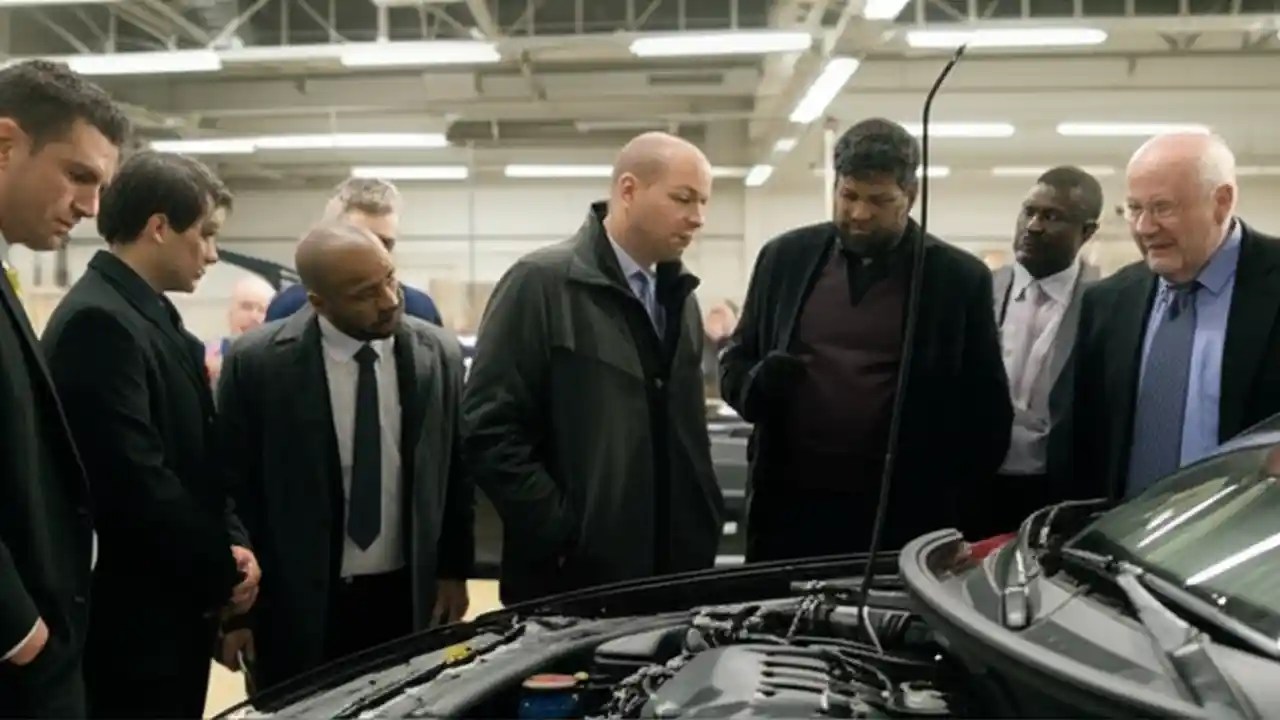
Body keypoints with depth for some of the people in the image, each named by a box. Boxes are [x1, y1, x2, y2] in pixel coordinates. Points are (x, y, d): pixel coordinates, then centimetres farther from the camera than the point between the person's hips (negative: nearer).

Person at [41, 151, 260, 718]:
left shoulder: (154, 317, 11)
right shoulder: (98, 321, -19)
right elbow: (136, 482, -23)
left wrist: (232, 541, 0)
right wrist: (220, 574, -11)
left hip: (176, 601, 9)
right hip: (133, 614, -9)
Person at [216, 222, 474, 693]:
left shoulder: (439, 354, -4)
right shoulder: (257, 363, -11)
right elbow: (231, 488, -4)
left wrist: (453, 570, 7)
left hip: (408, 601, 2)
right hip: (292, 607, -2)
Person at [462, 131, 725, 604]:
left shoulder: (679, 296, 12)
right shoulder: (540, 283, -11)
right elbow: (490, 429, -15)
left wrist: (704, 527, 9)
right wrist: (560, 534, -16)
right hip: (570, 578, -6)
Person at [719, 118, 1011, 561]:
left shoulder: (960, 279, -1)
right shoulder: (785, 258, 6)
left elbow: (988, 412, 3)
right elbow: (735, 361, 12)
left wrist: (958, 511, -5)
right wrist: (757, 382, -11)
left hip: (905, 517, -2)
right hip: (788, 507, 2)